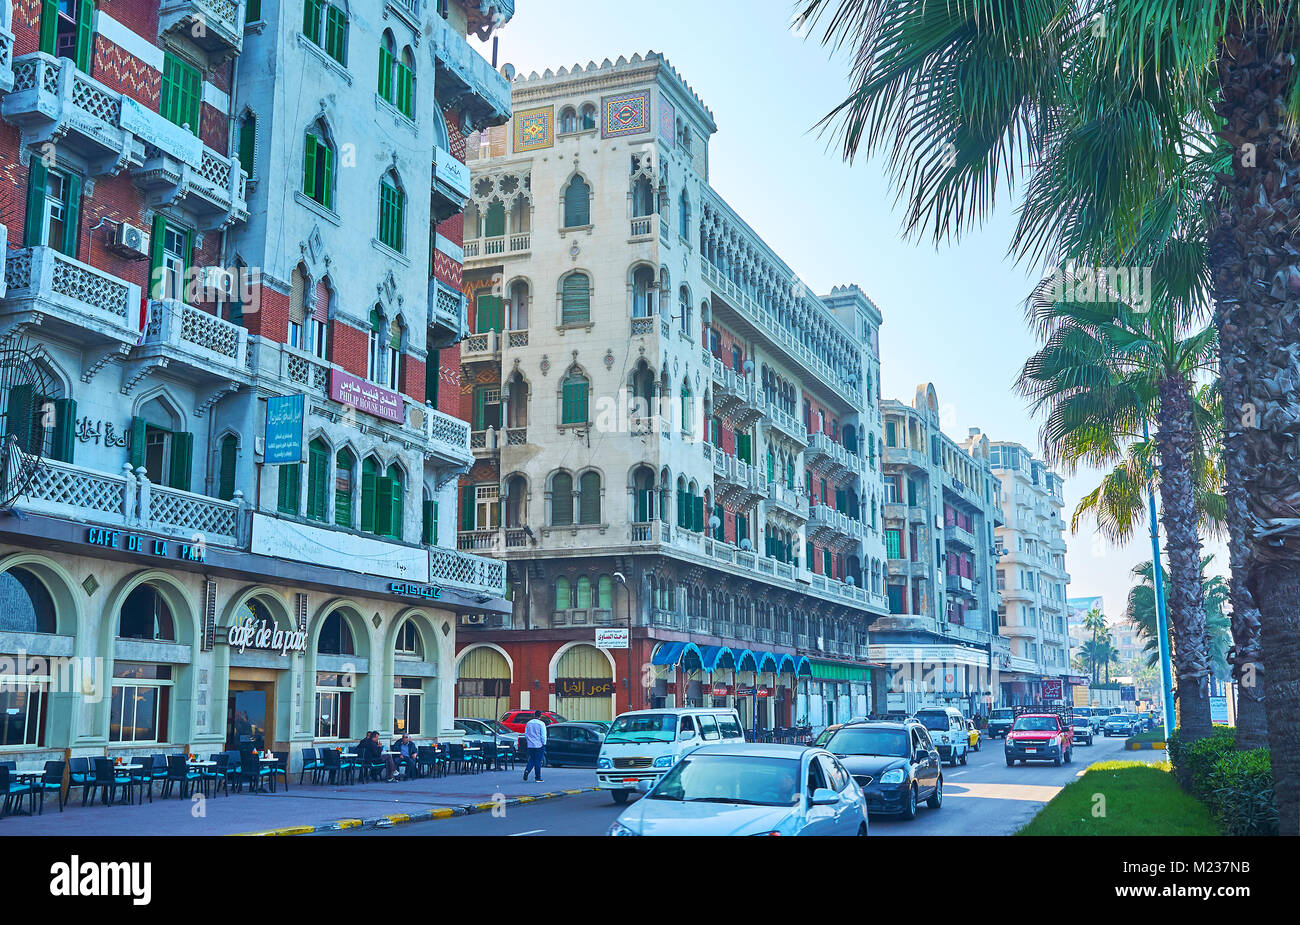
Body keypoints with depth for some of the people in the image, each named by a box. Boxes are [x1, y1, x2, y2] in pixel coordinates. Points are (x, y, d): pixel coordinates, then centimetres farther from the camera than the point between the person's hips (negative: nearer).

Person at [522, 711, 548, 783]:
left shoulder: (528, 723, 6)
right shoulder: (541, 724, -9)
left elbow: (526, 734, 12)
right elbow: (543, 735, -11)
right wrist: (544, 743, -2)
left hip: (530, 745, 4)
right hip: (539, 745, -4)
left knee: (531, 760, 15)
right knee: (538, 761, 2)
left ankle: (527, 770, -10)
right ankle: (538, 778, 5)